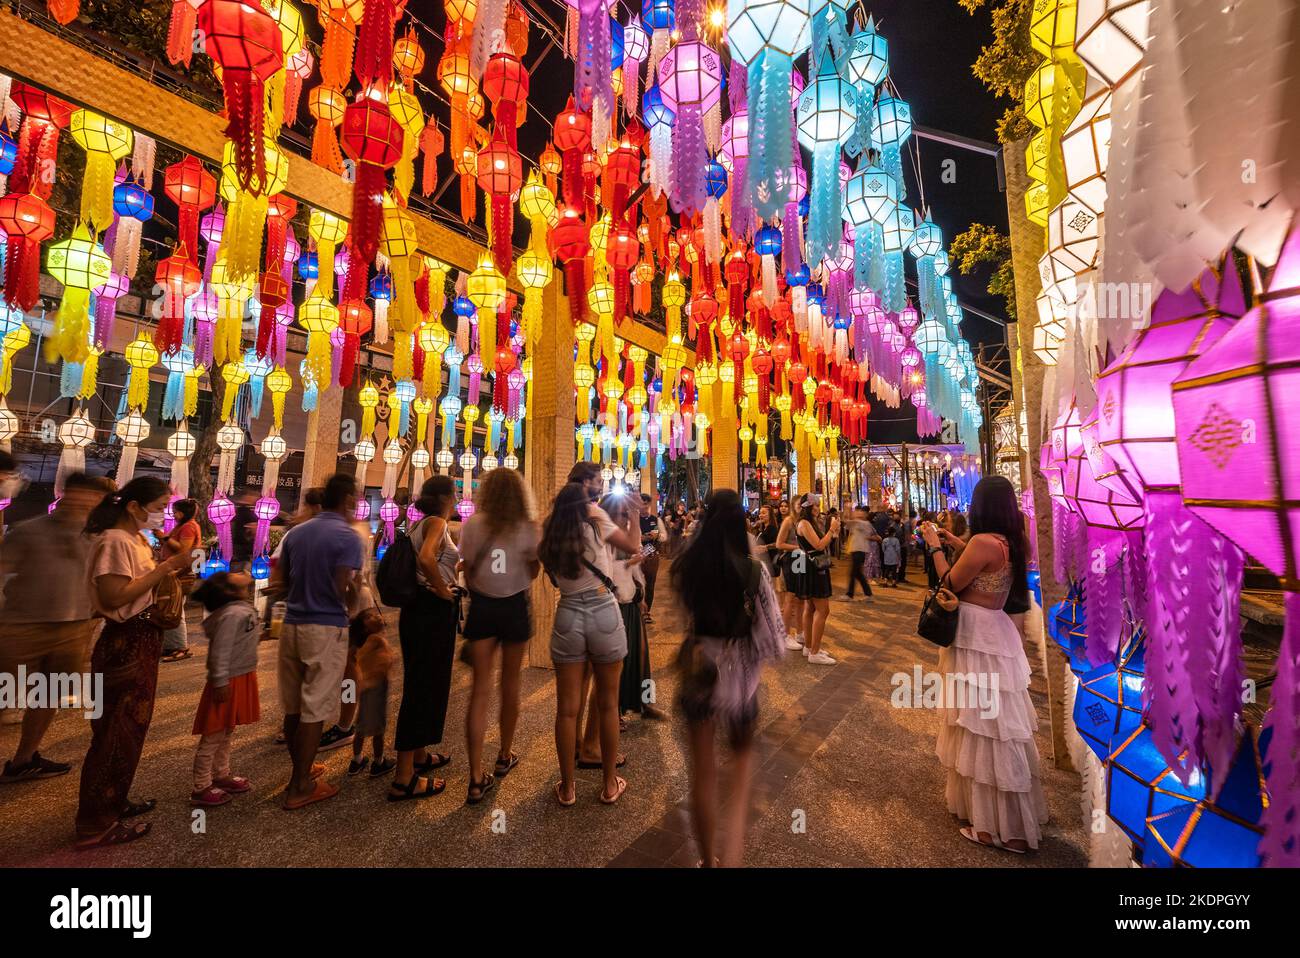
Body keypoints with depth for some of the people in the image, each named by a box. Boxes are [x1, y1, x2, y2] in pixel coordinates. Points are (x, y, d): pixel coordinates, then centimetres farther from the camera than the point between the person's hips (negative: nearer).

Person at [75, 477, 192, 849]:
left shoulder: (137, 539, 11)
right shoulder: (115, 541, -18)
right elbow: (114, 596, -26)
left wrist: (169, 574, 1)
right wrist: (164, 567, -24)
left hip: (141, 643, 10)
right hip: (124, 645, -10)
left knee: (131, 727, 19)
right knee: (116, 733, 1)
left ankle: (114, 802, 33)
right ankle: (96, 824, 14)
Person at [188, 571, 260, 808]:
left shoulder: (242, 609, 7)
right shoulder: (232, 614, -25)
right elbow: (220, 652, -25)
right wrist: (220, 683, -21)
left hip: (241, 678, 10)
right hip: (230, 682, -10)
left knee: (227, 733, 21)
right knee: (213, 736, 3)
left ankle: (221, 775, 34)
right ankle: (201, 789, 15)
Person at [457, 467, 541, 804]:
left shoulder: (472, 525, -7)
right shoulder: (529, 529, -9)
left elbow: (466, 570, -3)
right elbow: (533, 572, -4)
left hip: (481, 606, 0)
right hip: (515, 608, 0)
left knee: (480, 688, 6)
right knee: (510, 683, 18)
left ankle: (477, 778, 6)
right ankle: (504, 757, 35)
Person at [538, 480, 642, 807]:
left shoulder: (550, 537, 7)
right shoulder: (595, 520, -5)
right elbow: (633, 546, -3)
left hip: (568, 618, 3)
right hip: (604, 614, -2)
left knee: (567, 709, 12)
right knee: (607, 705, 13)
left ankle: (567, 788, 25)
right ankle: (610, 785, 26)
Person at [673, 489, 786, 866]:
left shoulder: (684, 567, -12)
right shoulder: (754, 571, -17)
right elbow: (773, 635, -13)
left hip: (697, 670, 1)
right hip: (739, 674, -1)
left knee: (702, 771, 18)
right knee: (743, 751, 27)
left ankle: (708, 858, 37)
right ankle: (733, 838, 10)